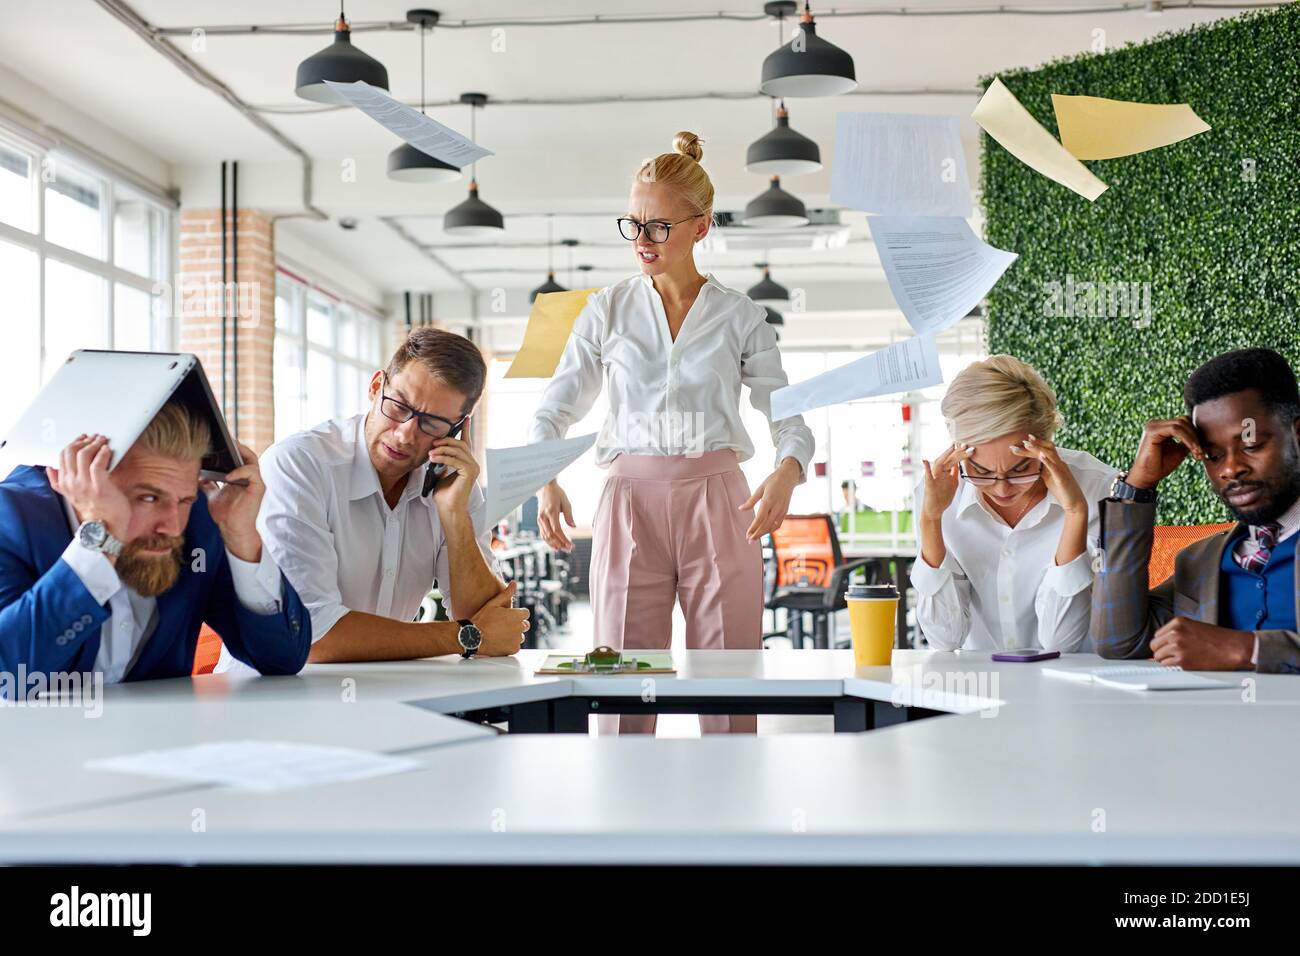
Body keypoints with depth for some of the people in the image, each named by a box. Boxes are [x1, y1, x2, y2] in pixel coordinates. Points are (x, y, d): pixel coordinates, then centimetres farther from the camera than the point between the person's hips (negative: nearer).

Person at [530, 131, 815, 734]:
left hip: (716, 504, 0)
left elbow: (789, 416, 4)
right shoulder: (607, 310, 10)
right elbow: (556, 408, 7)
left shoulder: (741, 317, 8)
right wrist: (545, 480, -13)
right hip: (631, 500, 1)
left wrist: (787, 471, -19)